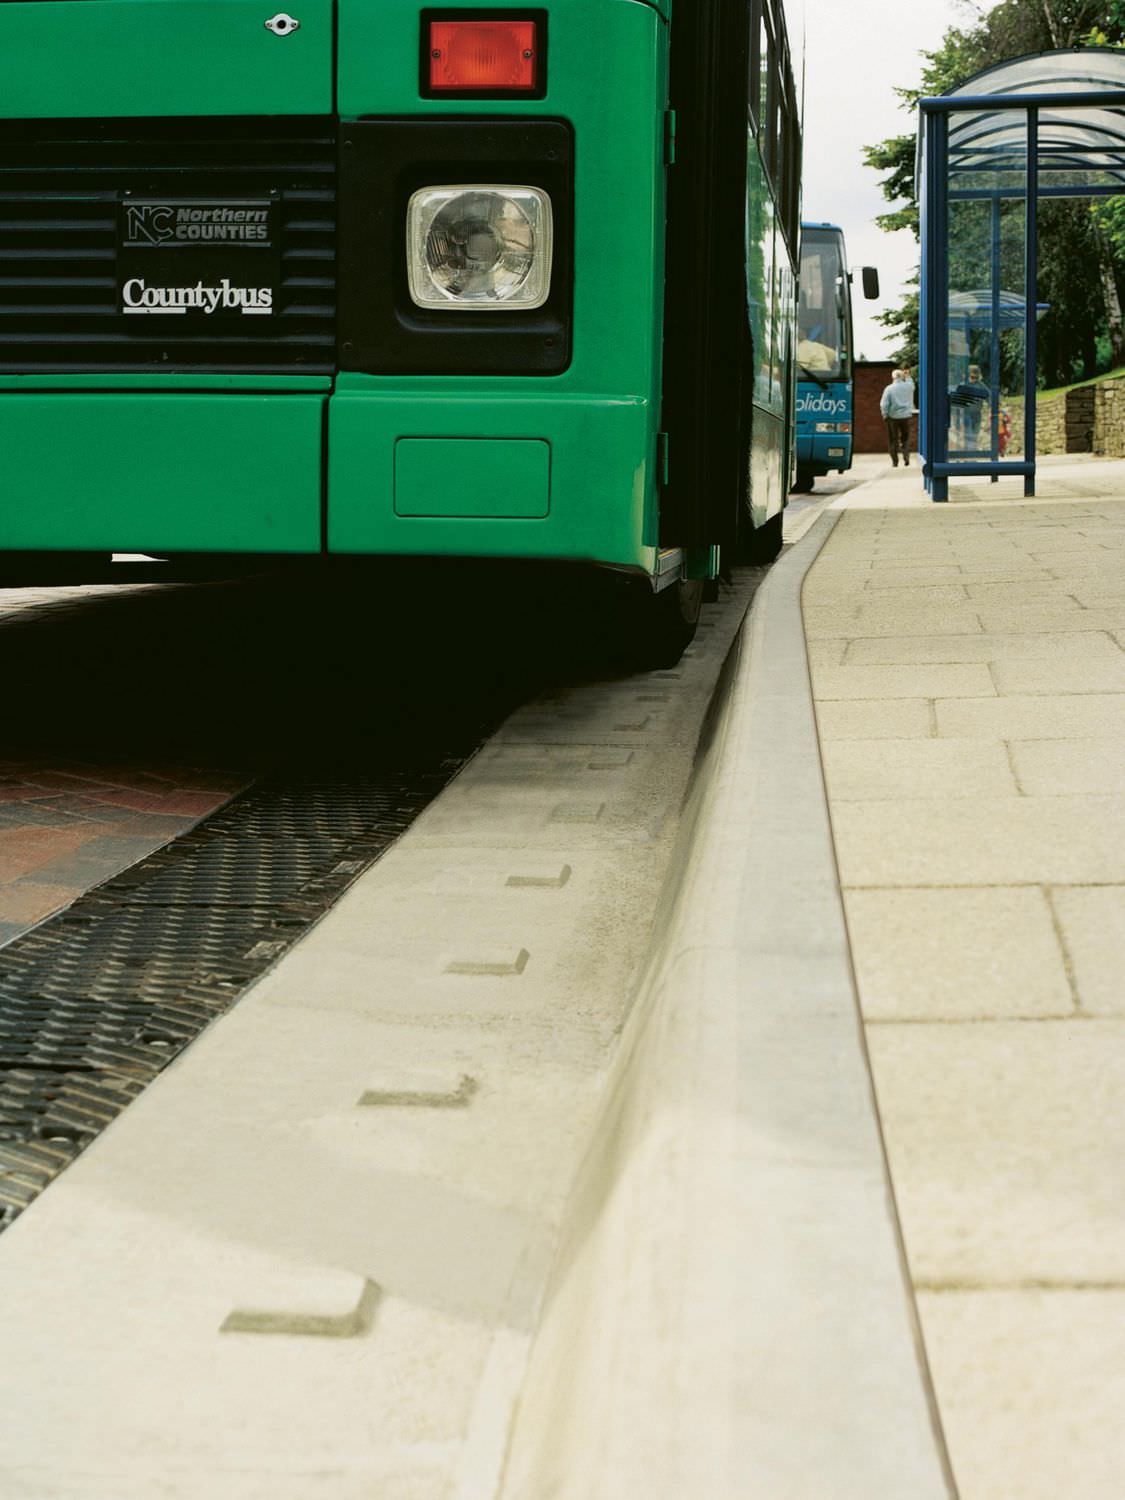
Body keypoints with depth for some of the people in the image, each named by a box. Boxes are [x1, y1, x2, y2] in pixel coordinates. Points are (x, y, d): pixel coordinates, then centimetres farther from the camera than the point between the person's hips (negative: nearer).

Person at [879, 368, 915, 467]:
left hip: (893, 417, -2)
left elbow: (884, 404, -13)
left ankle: (895, 461, 7)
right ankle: (906, 455, -5)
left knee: (893, 440, 7)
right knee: (905, 438, 15)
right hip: (906, 416, 2)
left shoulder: (889, 389, -10)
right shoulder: (909, 387, -2)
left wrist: (885, 415, 0)